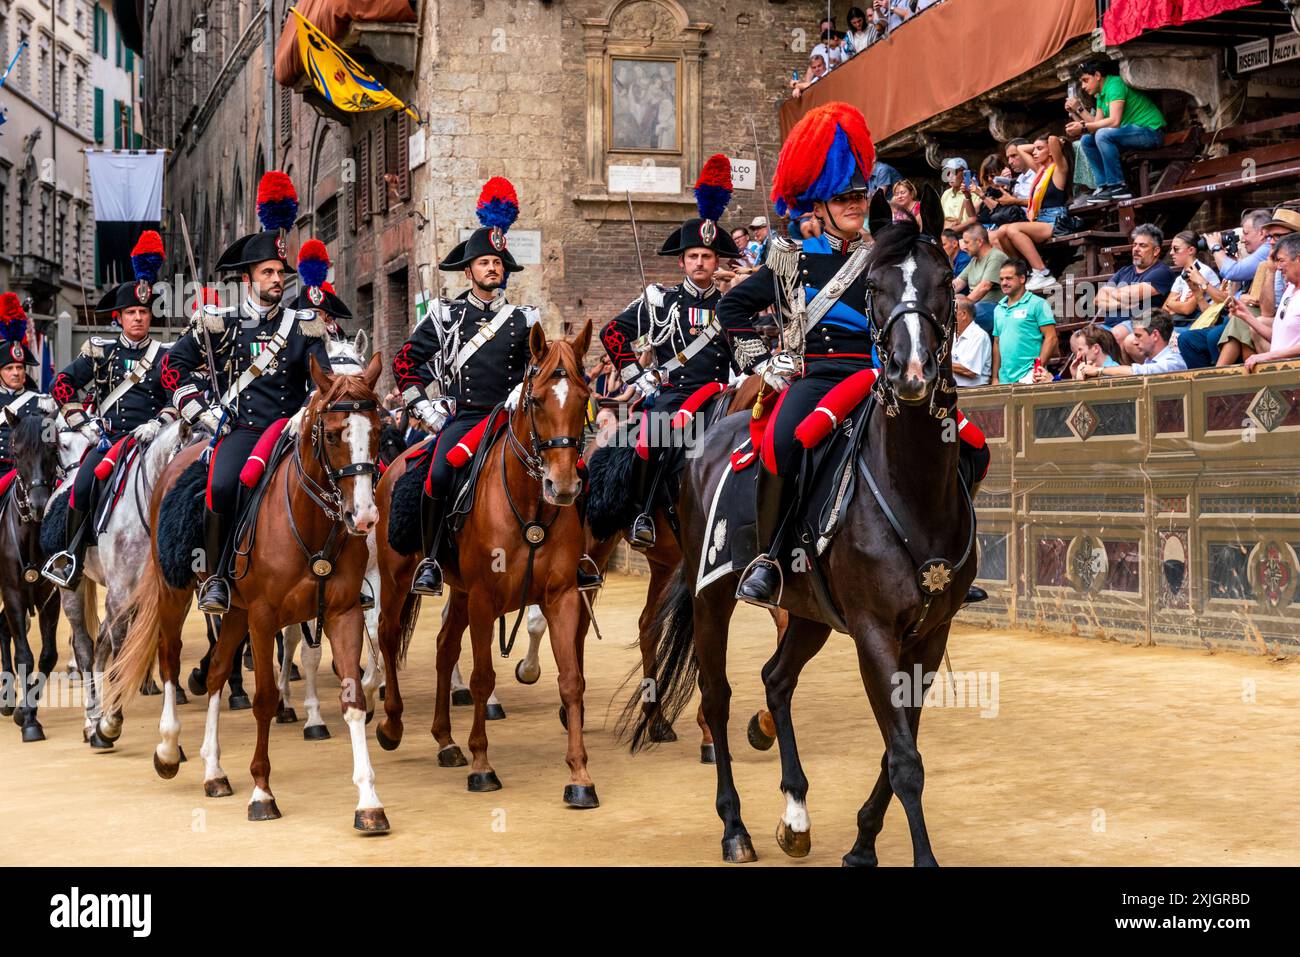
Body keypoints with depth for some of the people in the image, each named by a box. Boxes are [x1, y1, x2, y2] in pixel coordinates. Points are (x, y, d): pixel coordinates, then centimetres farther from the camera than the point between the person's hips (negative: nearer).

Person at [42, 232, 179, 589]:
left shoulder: (164, 355, 8)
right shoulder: (100, 350, 10)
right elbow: (63, 384, 10)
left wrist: (156, 424, -16)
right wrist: (84, 424, 1)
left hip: (148, 438, -1)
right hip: (106, 436, 1)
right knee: (82, 488, -21)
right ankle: (70, 557, -6)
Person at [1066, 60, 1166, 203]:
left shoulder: (1114, 85, -15)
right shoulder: (1100, 96, 15)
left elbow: (1114, 121, -26)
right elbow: (1097, 124, 8)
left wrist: (1084, 127, -21)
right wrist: (1079, 109, 0)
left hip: (1151, 133, -10)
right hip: (1133, 133, 10)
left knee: (1103, 135, -30)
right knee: (1087, 140, 5)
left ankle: (1118, 187, -24)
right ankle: (1104, 185, -3)